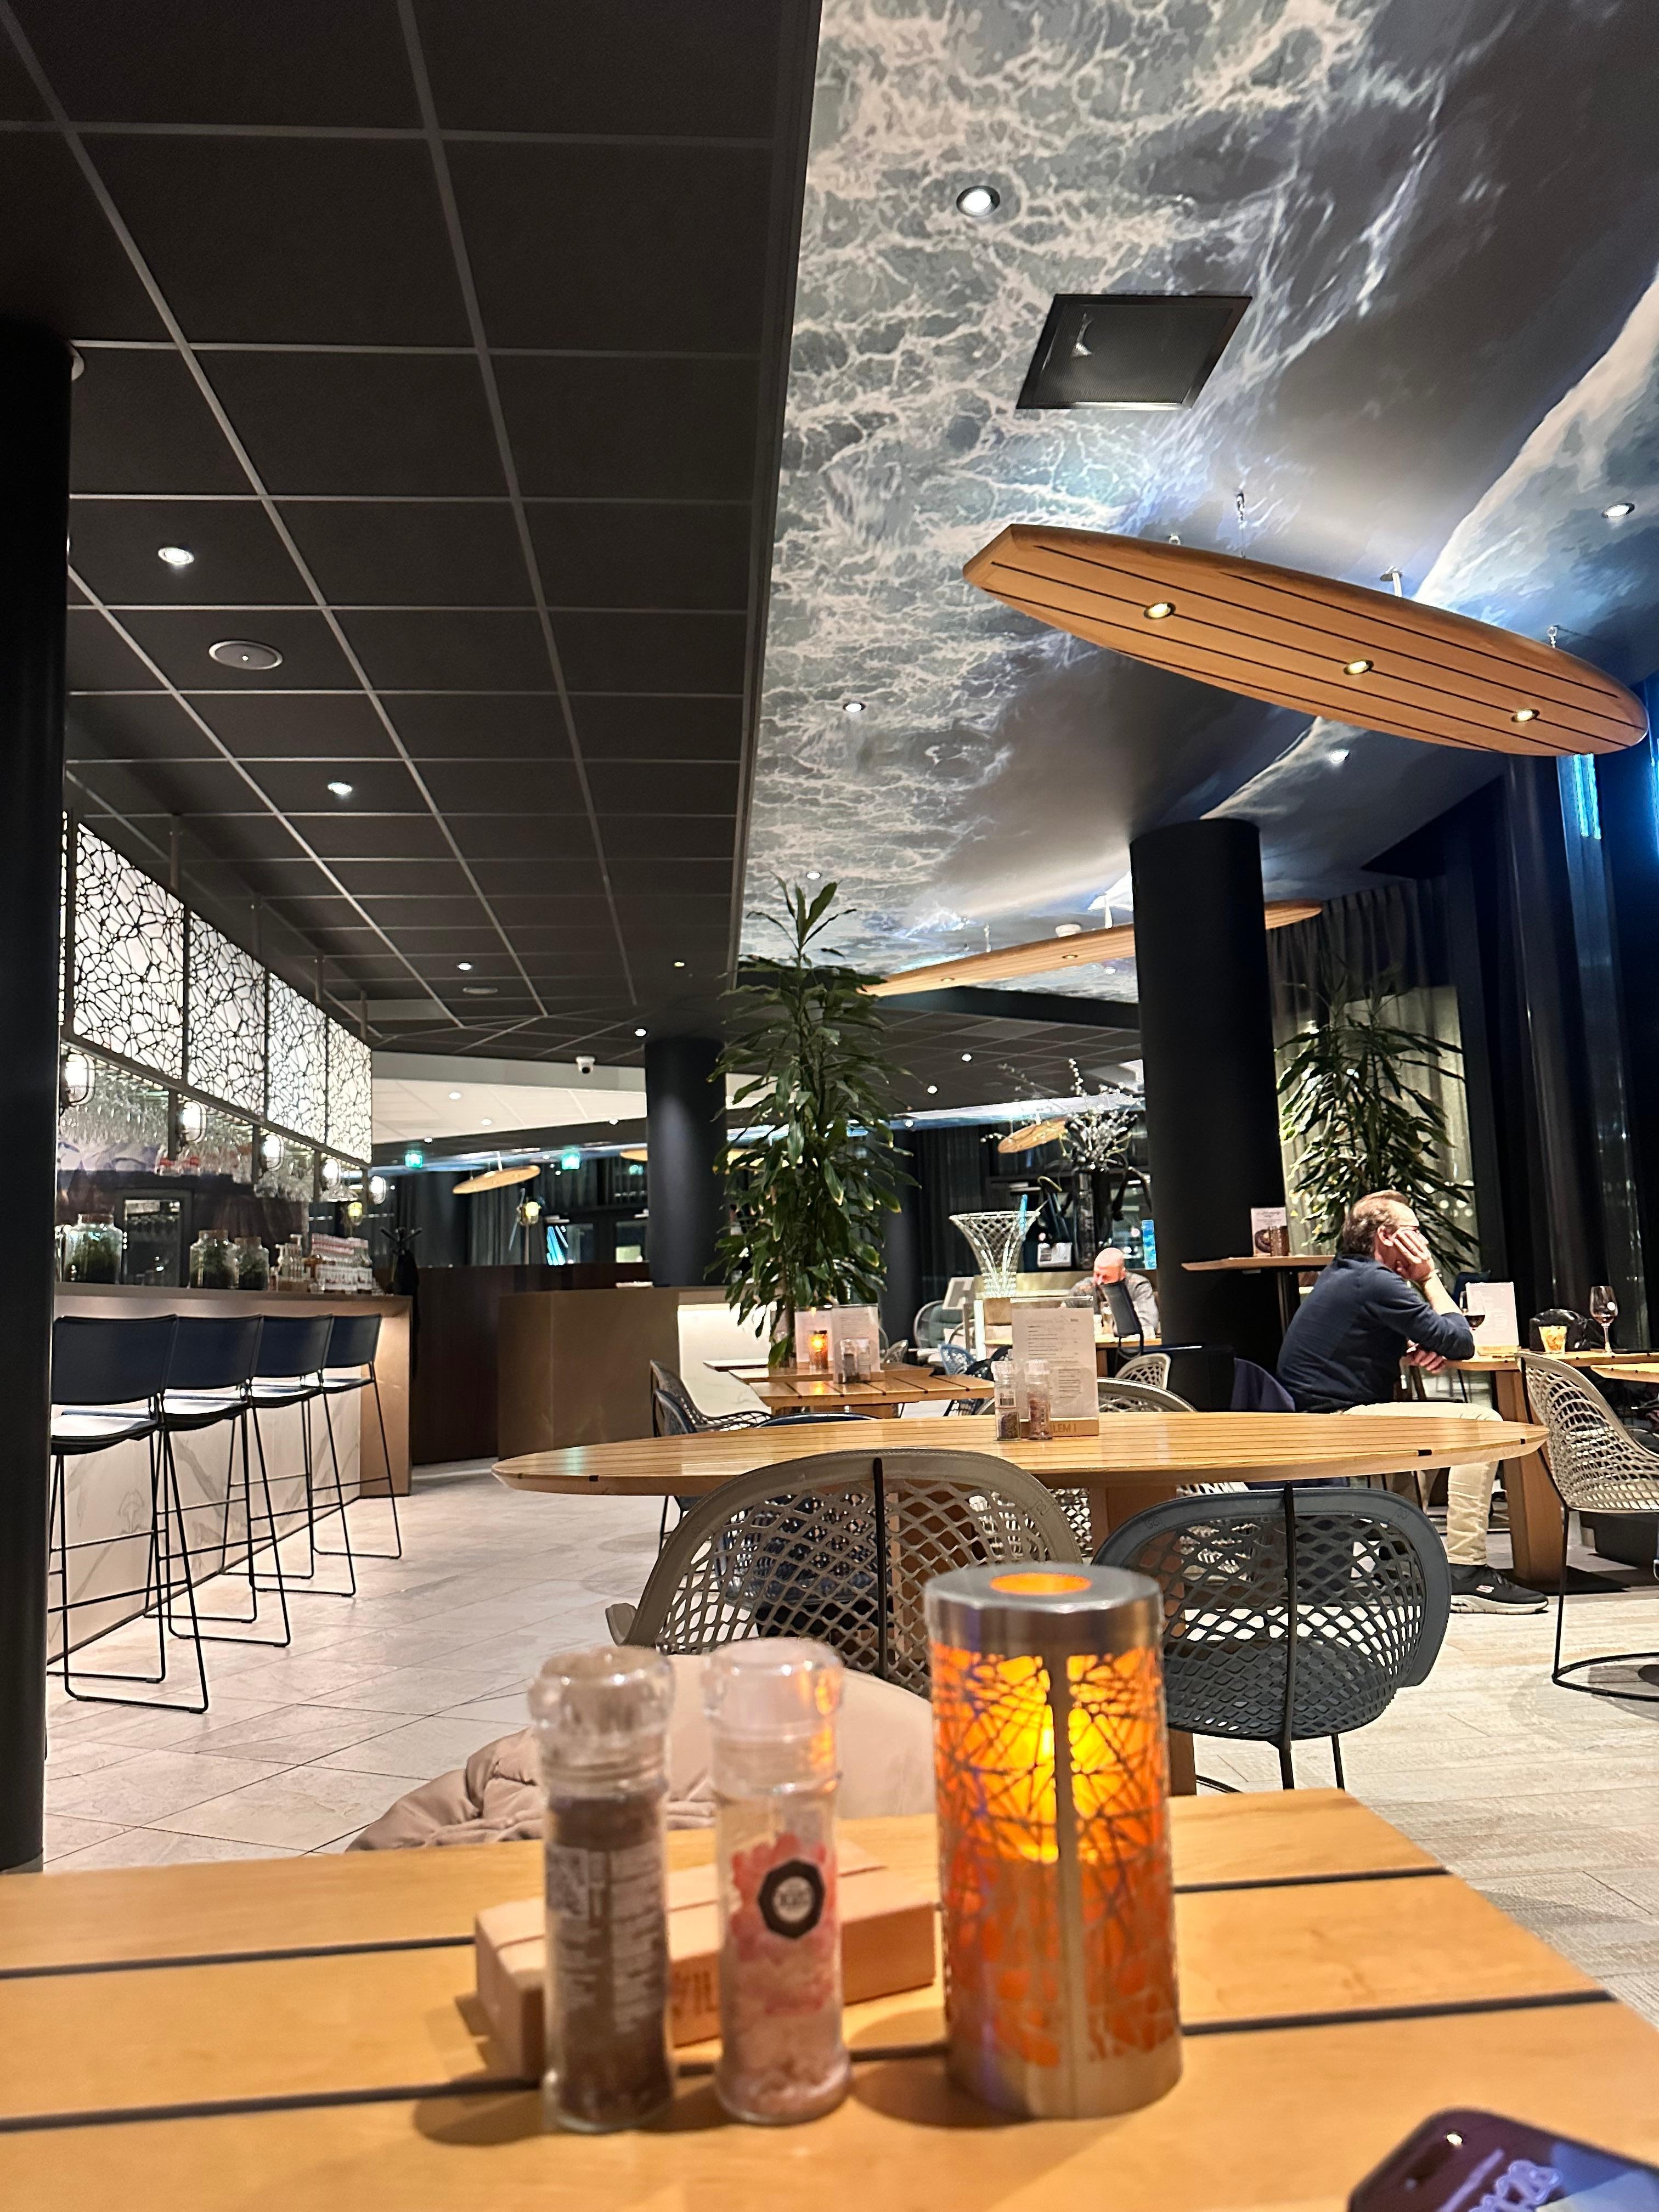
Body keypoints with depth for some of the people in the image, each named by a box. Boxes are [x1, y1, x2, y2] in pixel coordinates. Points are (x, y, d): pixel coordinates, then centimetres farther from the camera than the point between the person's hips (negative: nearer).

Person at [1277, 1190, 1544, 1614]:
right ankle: (1465, 1573, -14)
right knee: (1481, 1424, -13)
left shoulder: (1343, 1275, 16)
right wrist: (1429, 1276, 1)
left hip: (1316, 1417, 11)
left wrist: (1415, 1351, 3)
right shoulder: (1375, 1282, -15)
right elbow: (1461, 1342, -12)